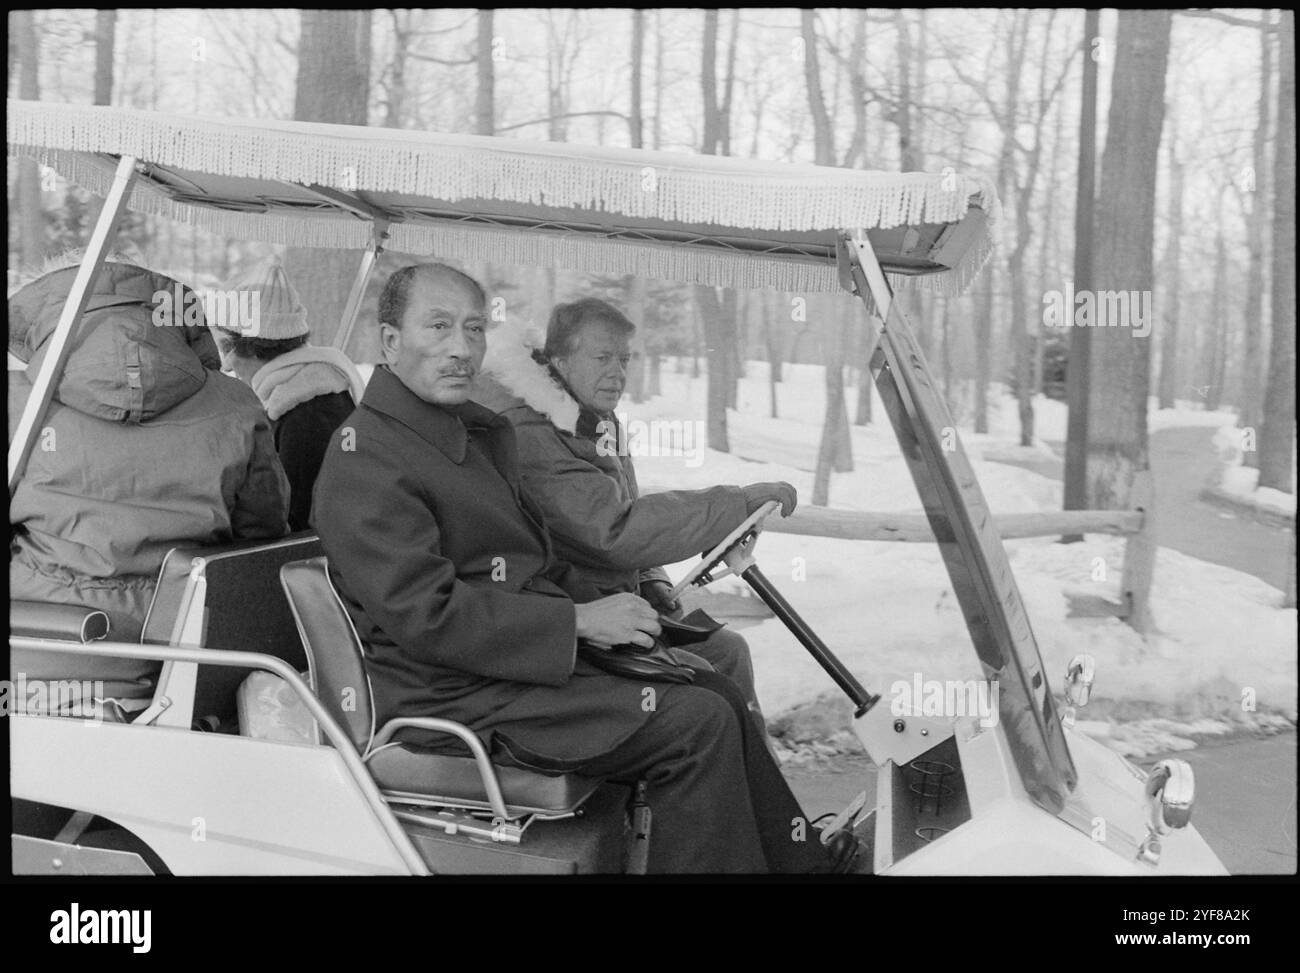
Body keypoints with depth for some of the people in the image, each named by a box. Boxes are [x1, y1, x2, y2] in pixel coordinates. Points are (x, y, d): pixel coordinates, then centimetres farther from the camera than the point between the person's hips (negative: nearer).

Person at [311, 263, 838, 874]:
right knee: (697, 727, -19)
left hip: (530, 655, 10)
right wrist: (576, 622, -20)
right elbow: (427, 614, -23)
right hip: (457, 696, -9)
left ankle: (798, 860, 12)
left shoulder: (476, 430, 17)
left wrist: (600, 606, 5)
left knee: (717, 693, 5)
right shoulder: (365, 461, -14)